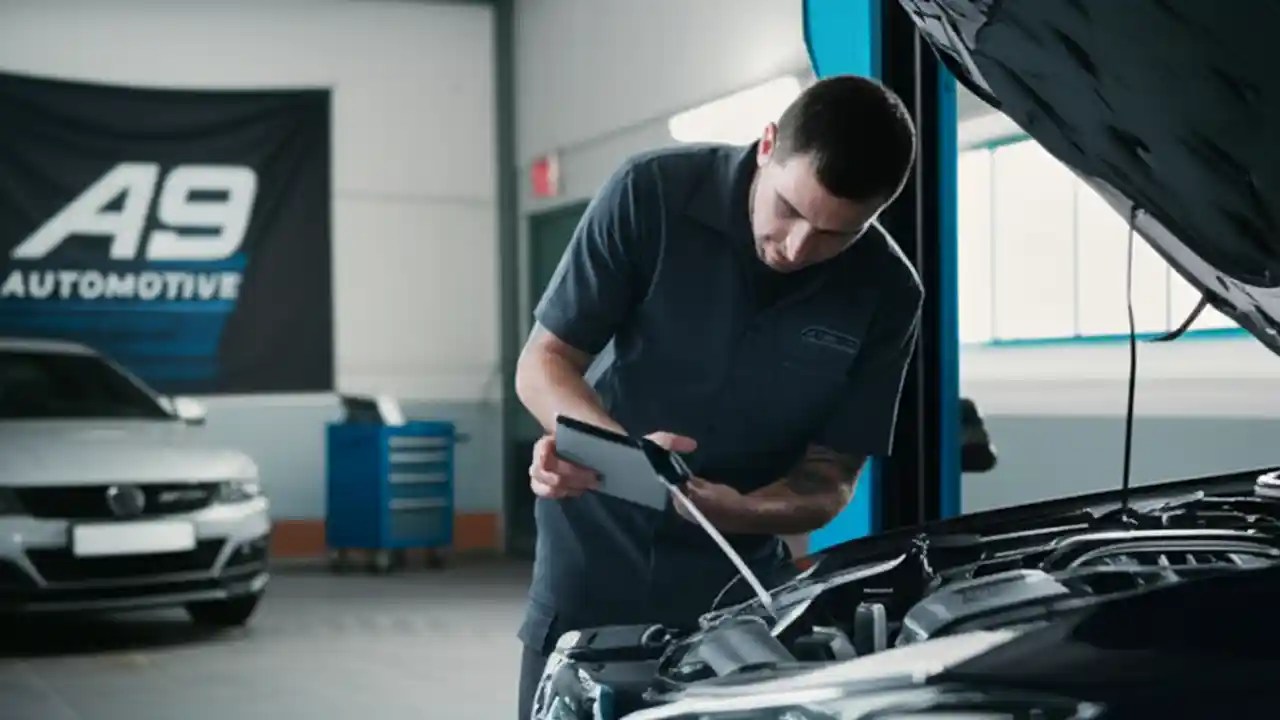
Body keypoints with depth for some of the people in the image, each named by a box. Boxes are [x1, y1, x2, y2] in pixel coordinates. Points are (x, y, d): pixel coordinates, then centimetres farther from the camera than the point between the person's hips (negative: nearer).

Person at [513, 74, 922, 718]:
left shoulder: (885, 294, -12)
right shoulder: (652, 192, -18)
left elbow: (830, 477, -7)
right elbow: (543, 363, -12)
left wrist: (744, 512, -29)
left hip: (737, 585, 1)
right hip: (592, 566, -1)